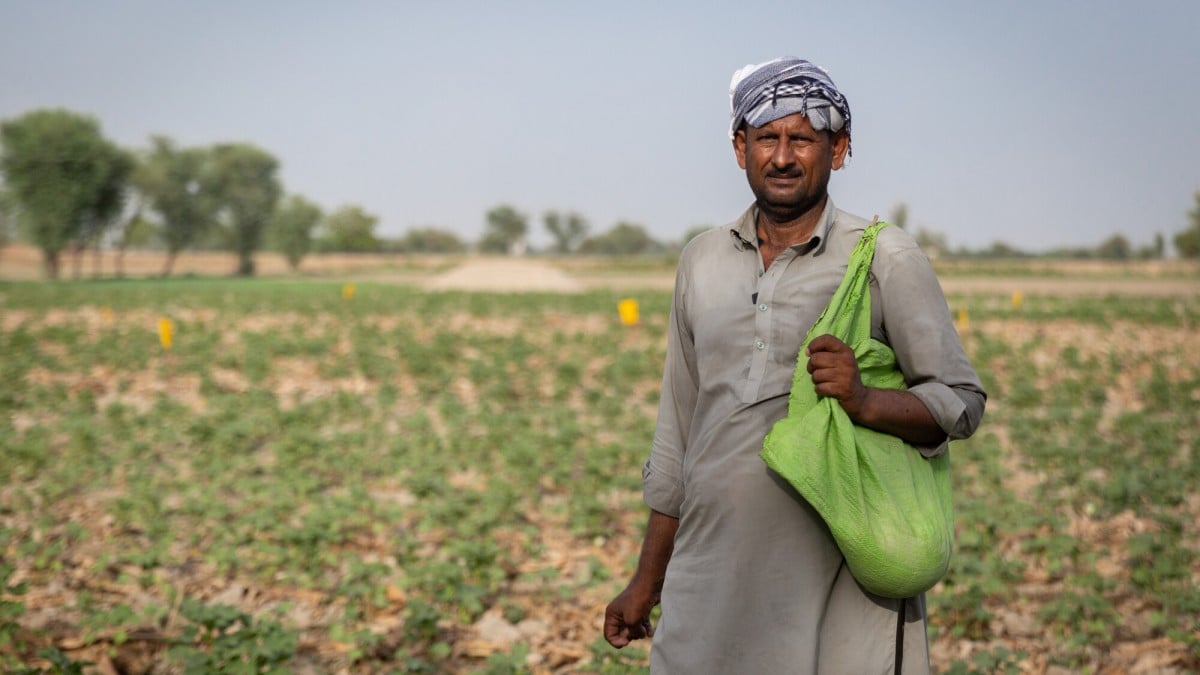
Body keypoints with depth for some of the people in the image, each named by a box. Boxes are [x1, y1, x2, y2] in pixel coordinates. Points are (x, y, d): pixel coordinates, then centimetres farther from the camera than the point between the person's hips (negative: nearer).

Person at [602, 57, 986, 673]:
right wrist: (648, 580, 16)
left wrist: (865, 402, -21)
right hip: (710, 577, 4)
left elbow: (962, 403, -1)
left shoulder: (887, 260, -1)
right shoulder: (701, 261, 11)